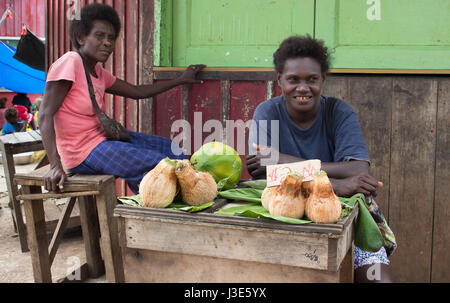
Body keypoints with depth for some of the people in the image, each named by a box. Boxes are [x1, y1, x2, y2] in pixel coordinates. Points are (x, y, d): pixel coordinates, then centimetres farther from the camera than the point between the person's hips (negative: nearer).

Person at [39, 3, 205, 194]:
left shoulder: (97, 71, 9)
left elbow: (137, 92, 20)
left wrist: (181, 80, 23)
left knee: (168, 148, 12)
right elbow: (45, 115, -22)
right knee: (157, 164, -13)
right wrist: (55, 166, -31)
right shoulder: (70, 63, -17)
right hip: (83, 153, -10)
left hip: (101, 137, 10)